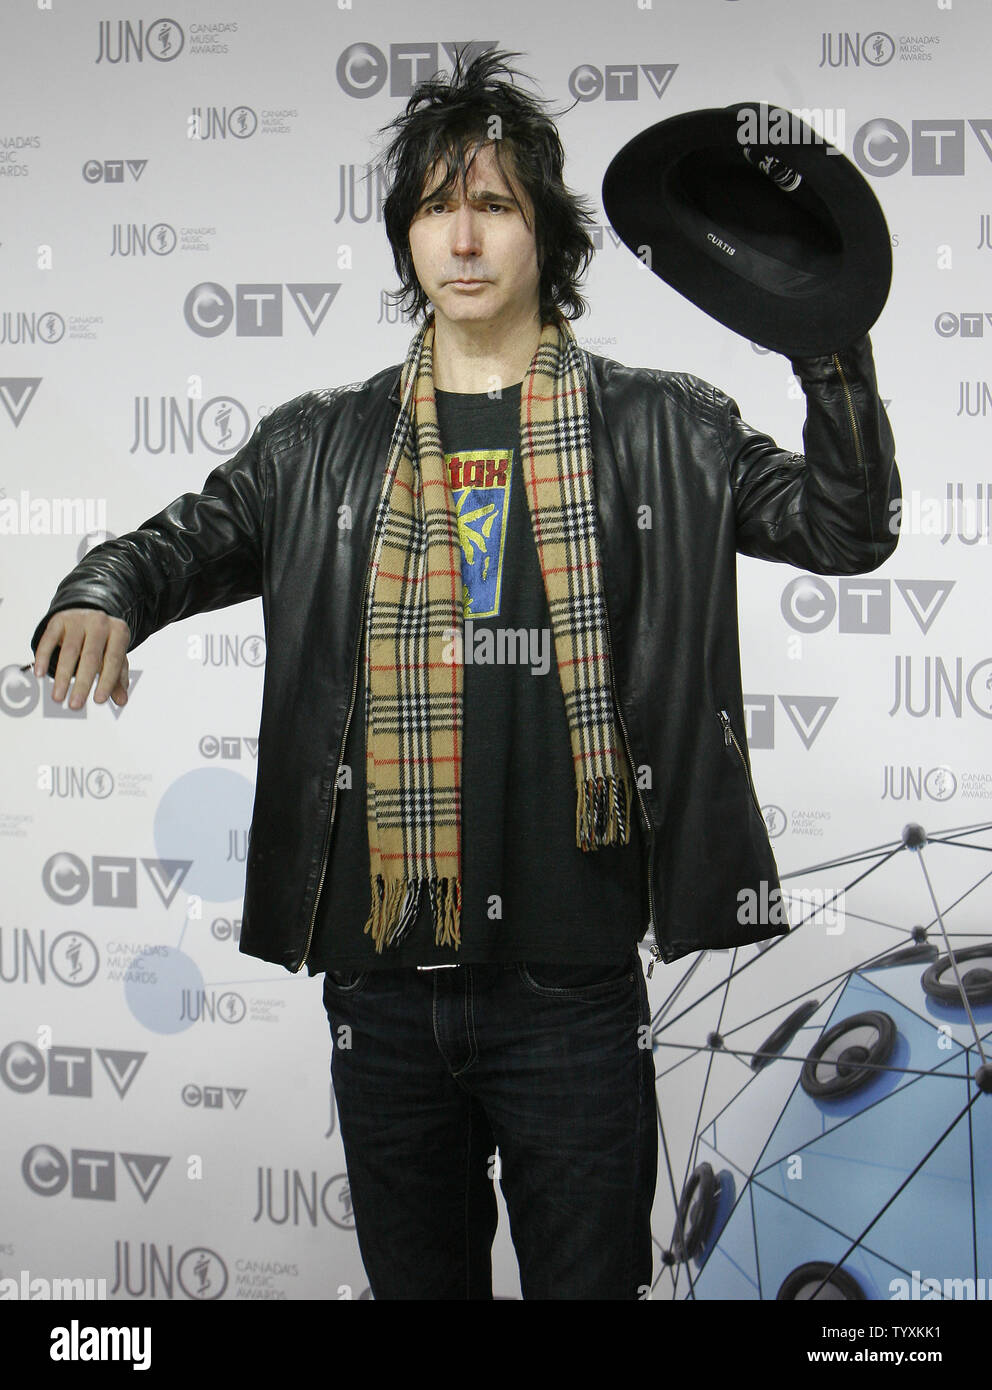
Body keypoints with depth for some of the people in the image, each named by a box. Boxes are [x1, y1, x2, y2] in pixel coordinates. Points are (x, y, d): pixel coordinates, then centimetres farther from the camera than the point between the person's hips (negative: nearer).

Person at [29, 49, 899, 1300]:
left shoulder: (655, 432, 4)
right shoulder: (325, 445, 10)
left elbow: (846, 527, 0)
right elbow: (195, 534, 4)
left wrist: (829, 347, -15)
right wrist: (102, 597, -19)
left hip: (573, 976, -2)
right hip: (381, 975, 3)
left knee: (590, 1279, 7)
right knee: (415, 1278, 17)